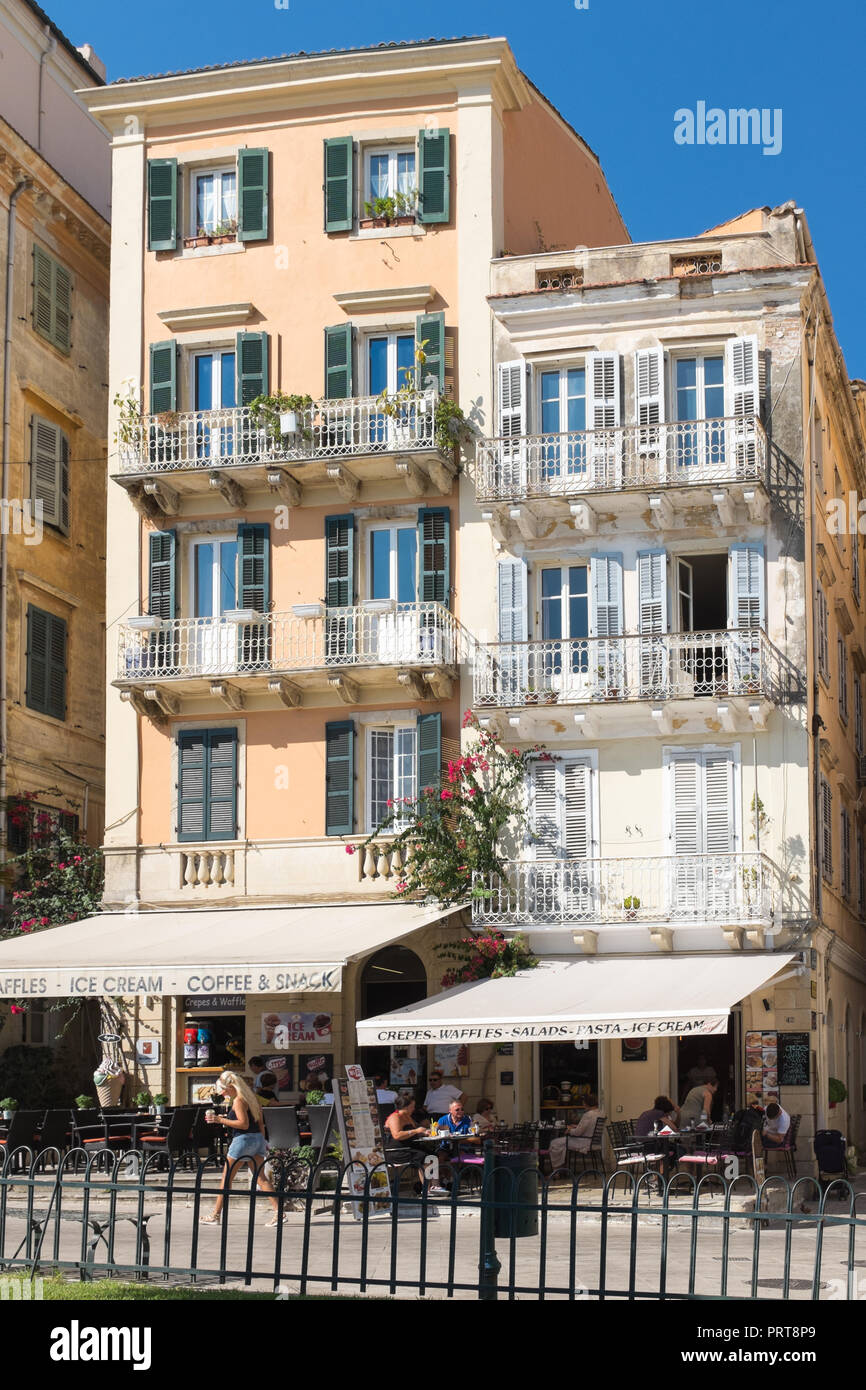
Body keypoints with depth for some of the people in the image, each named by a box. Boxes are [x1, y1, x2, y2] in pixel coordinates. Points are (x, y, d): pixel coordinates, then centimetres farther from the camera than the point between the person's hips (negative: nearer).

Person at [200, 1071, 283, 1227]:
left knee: (226, 1178, 2)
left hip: (244, 1138, -8)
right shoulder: (252, 1096, 16)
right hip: (258, 1138, 9)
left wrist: (221, 1121, -18)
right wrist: (262, 1142, 21)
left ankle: (215, 1215, 6)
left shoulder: (238, 1100, -11)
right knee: (260, 1178, 4)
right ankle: (277, 1211, -8)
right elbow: (260, 1122, 18)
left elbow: (244, 1124, -20)